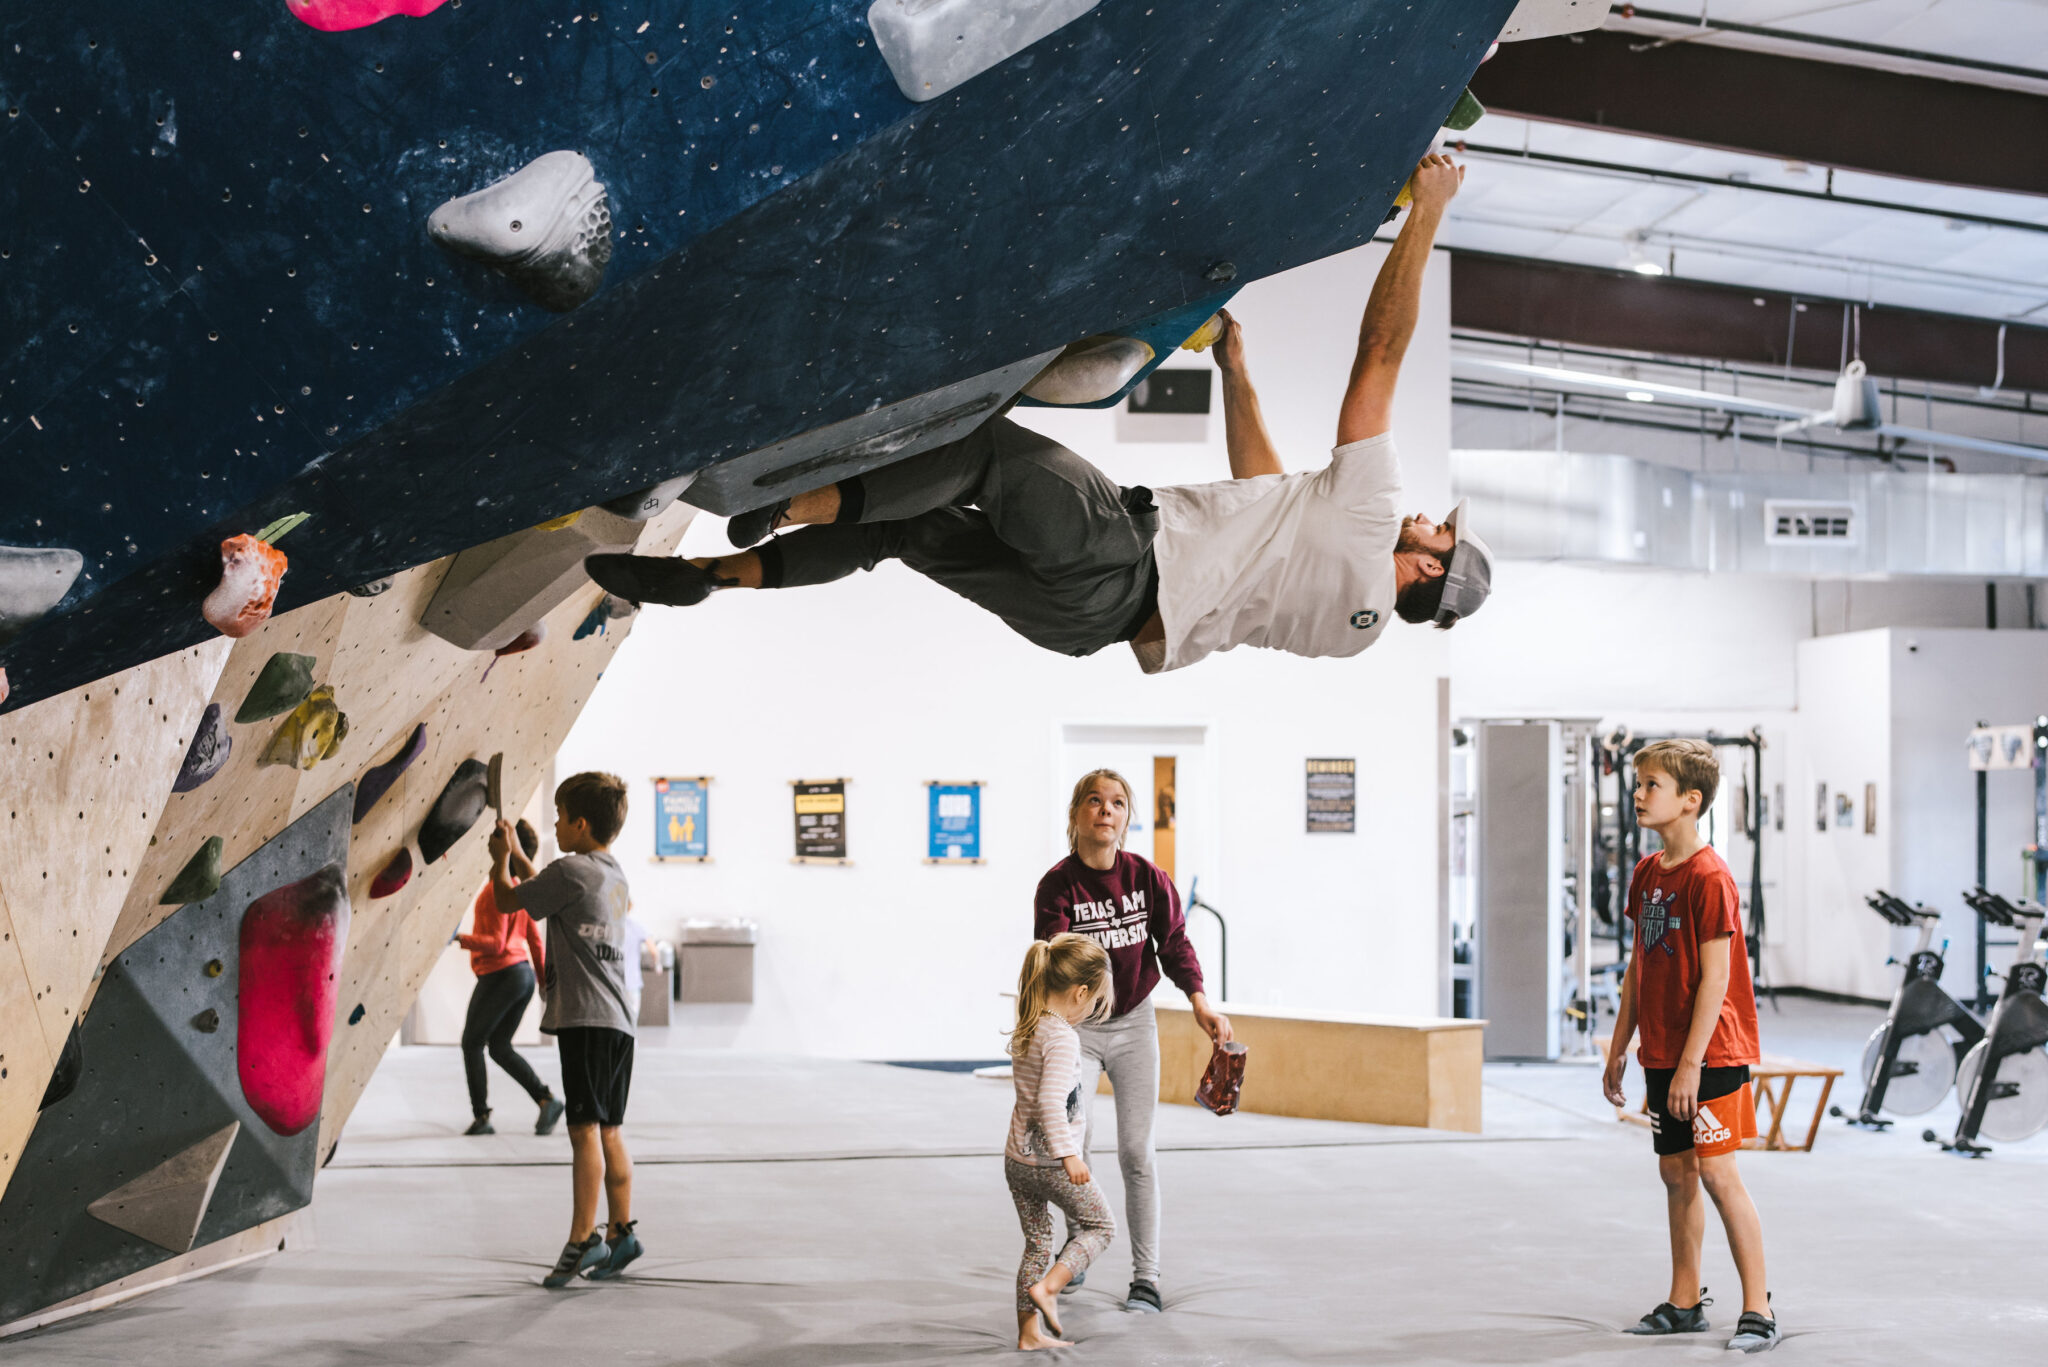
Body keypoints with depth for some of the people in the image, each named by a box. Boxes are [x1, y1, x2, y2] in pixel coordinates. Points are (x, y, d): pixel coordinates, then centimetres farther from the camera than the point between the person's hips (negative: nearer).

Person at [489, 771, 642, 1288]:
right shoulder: (615, 877, 16)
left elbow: (507, 900, 0)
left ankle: (583, 1239, -9)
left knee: (585, 1129, -9)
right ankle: (622, 1231, 15)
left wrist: (500, 859, 18)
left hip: (586, 1018, -9)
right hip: (616, 1019, 9)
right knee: (608, 1132, 12)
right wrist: (517, 854, 36)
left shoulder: (569, 870, -10)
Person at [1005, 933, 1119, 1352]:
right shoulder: (1062, 1038, -20)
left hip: (1017, 1157, 8)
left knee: (1037, 1243, 17)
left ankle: (1029, 1333, 19)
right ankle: (1047, 1287, -4)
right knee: (1100, 1224, 11)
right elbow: (1050, 1100, -30)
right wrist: (1068, 1154, -29)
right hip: (1050, 1162, -8)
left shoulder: (1025, 1030, 7)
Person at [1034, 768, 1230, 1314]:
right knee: (1072, 1147, -6)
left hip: (1134, 1024, 1)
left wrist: (1199, 1001, -10)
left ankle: (1146, 1280, 6)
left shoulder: (1147, 876, -7)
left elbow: (1174, 940, 2)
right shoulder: (1057, 885, -14)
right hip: (1077, 1027, -1)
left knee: (1137, 1151, -1)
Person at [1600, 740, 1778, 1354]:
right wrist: (1619, 1047, 16)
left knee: (1717, 1171, -7)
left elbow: (1715, 978, -18)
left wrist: (1692, 1062, -20)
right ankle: (1685, 1302, 22)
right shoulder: (1646, 874, 10)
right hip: (1661, 1052, 8)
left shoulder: (1709, 877, -16)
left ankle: (1758, 1309, 1)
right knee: (1676, 1172, 13)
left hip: (1710, 1053, -8)